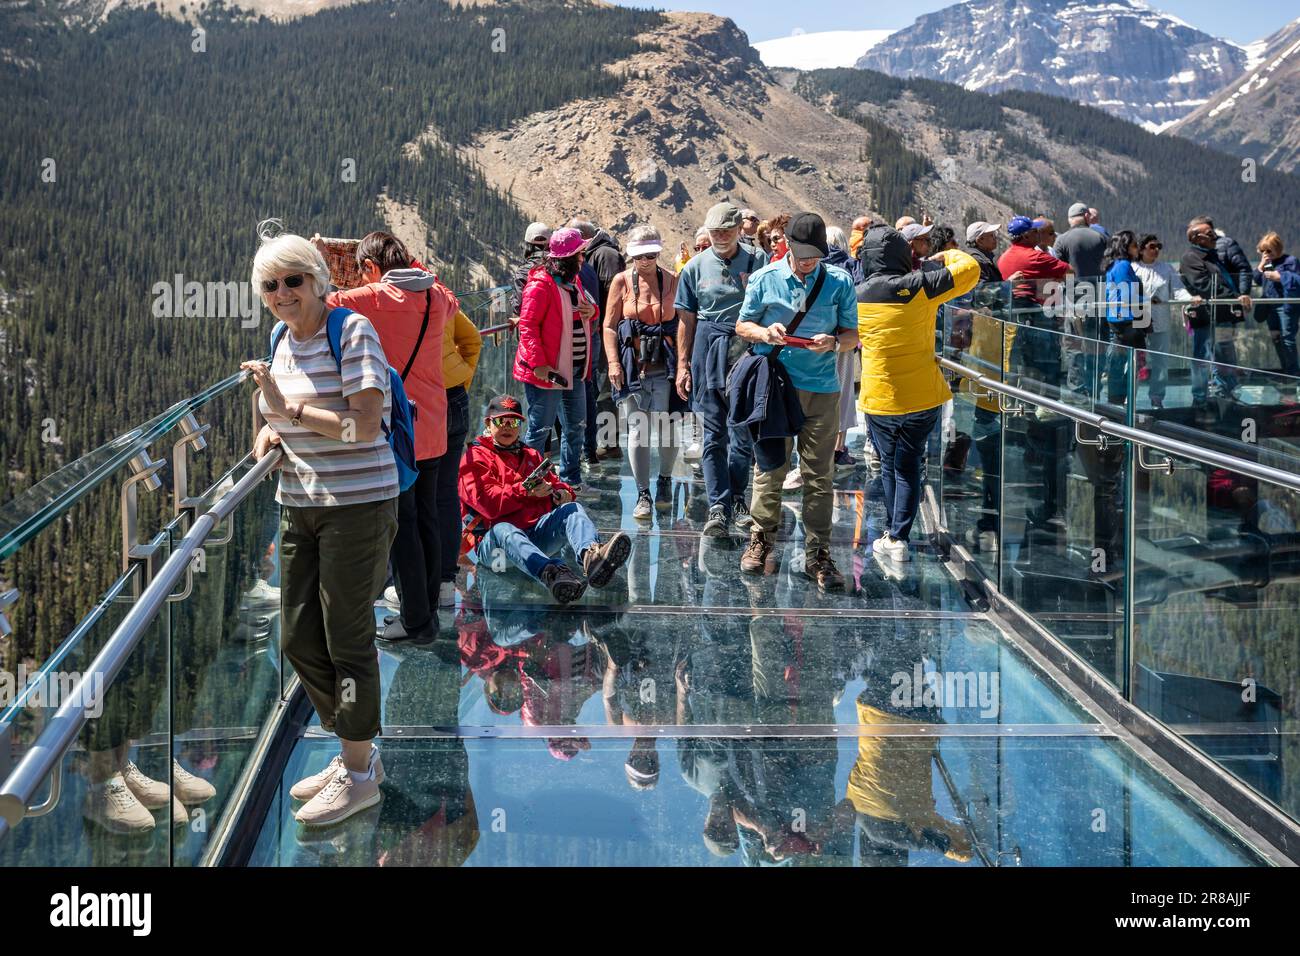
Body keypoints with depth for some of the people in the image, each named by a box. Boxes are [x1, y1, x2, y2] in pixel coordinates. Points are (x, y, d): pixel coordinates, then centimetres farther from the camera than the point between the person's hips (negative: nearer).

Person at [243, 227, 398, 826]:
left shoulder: (352, 331, -12)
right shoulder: (282, 342, 11)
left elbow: (364, 424, -21)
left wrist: (288, 409, -18)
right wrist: (270, 433, 4)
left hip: (357, 504, -8)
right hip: (299, 504, 8)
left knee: (348, 640, -1)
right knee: (297, 640, 11)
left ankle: (359, 775, 12)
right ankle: (356, 750, 28)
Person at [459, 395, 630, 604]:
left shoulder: (531, 455, 30)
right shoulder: (474, 457, 6)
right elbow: (487, 501, -9)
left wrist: (562, 492, 1)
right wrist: (525, 492, -21)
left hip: (535, 534, 6)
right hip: (491, 538, -5)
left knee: (572, 509, -19)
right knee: (505, 532, -41)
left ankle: (590, 556, -56)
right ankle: (551, 573, -74)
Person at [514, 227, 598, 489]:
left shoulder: (574, 281, 13)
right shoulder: (540, 285, -15)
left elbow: (582, 312, 28)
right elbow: (527, 326, -19)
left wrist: (592, 311, 3)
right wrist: (538, 364, -25)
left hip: (574, 368, 9)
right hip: (548, 370, -9)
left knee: (576, 425, 16)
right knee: (540, 428, -3)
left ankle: (571, 480, 29)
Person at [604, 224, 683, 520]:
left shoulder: (672, 280, 4)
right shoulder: (622, 281, 4)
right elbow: (609, 325, 5)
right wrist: (614, 363, -4)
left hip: (666, 367, 0)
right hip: (633, 367, 0)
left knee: (665, 429, -1)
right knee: (637, 430, 0)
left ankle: (665, 480, 25)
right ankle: (643, 495, 9)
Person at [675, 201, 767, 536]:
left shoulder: (757, 263, 3)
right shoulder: (696, 267, 6)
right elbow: (687, 320, 8)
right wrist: (683, 364, 5)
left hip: (748, 350, 0)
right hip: (709, 351, 0)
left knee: (744, 432, 6)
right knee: (714, 433, -1)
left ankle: (736, 497, 22)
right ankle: (718, 505, -2)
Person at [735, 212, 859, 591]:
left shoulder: (840, 281, 5)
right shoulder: (765, 278, 4)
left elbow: (852, 335, 7)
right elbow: (742, 325, 11)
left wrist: (833, 342, -16)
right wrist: (765, 332, -12)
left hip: (822, 390, 0)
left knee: (819, 475, 2)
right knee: (769, 466, 3)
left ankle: (817, 554, 8)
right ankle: (761, 540, 20)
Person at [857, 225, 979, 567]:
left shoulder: (857, 296, -5)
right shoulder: (920, 285, -13)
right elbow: (970, 269, -6)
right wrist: (950, 254, 13)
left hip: (880, 398, 1)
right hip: (923, 397, -1)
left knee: (889, 466, 17)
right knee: (908, 467, 10)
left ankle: (894, 536, 19)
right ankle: (898, 538, 5)